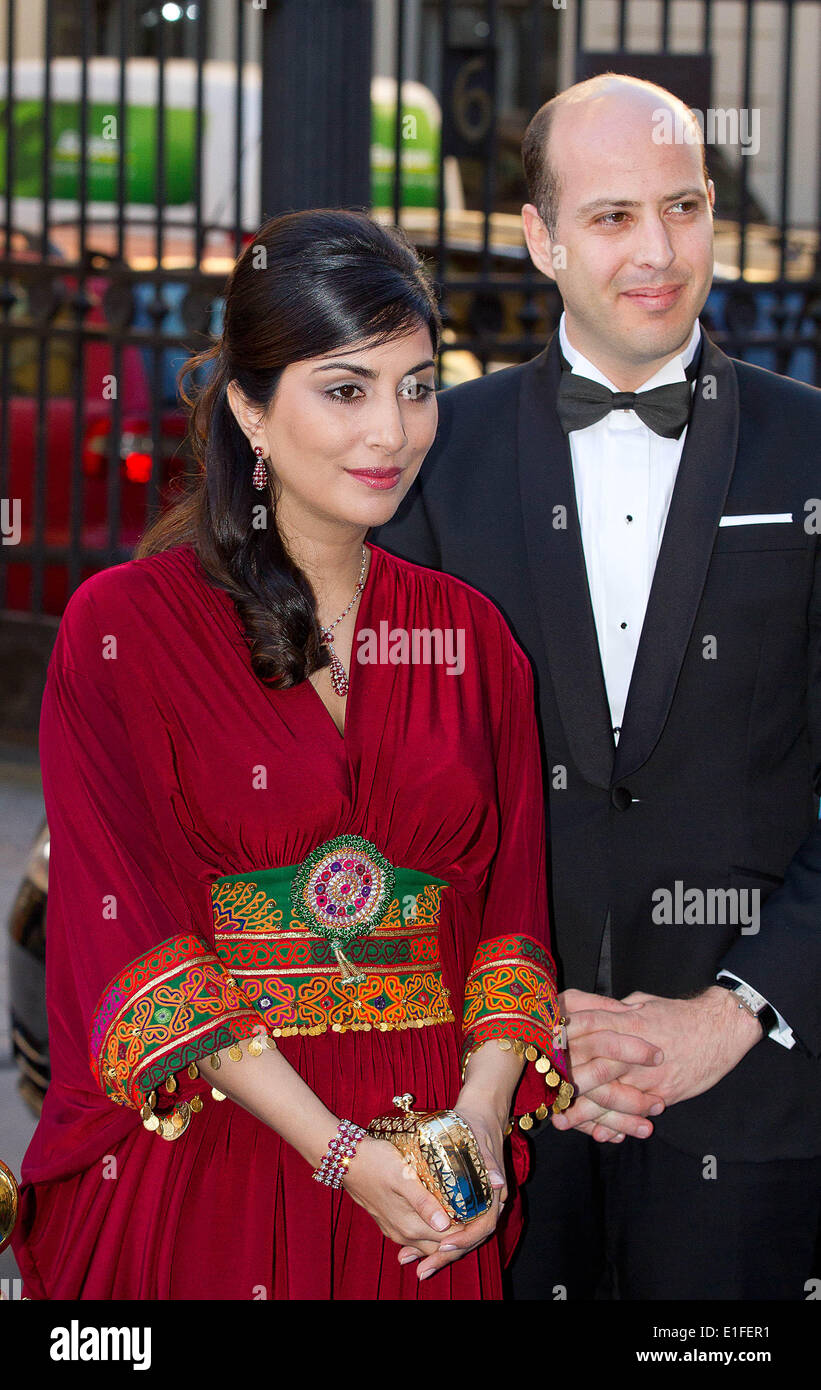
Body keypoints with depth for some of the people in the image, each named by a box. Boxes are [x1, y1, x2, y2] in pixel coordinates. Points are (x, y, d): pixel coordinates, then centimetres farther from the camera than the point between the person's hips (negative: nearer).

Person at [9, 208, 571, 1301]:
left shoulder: (469, 635, 9)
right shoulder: (123, 627, -5)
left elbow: (511, 911, 8)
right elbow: (131, 935, -10)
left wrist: (481, 1112, -11)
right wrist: (337, 1152, -17)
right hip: (204, 1159, -3)